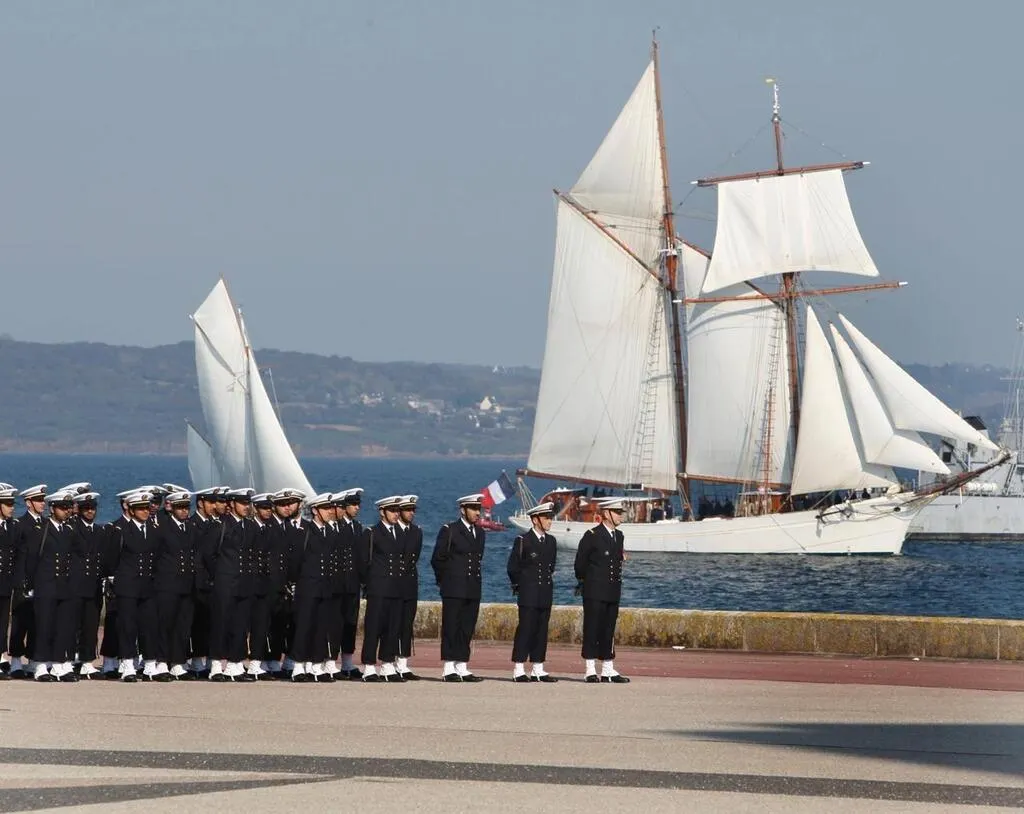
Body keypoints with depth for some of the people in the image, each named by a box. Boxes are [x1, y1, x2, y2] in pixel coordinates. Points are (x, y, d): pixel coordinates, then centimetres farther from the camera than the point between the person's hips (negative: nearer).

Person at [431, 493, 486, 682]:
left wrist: (476, 580, 14)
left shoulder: (479, 533, 15)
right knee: (451, 629, -4)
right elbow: (437, 560, -2)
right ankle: (449, 670, -4)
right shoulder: (449, 531, -4)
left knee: (467, 630, 5)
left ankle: (462, 668, 8)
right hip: (454, 590, -6)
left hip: (473, 590, 6)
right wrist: (445, 581, 3)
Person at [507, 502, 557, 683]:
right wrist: (520, 585, 4)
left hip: (546, 594, 6)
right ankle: (518, 670, -6)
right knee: (525, 629, -7)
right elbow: (513, 567, -2)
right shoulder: (523, 541, -6)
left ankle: (538, 670, 9)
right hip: (528, 595, -6)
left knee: (541, 631, 6)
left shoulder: (551, 541, 12)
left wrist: (546, 582, 15)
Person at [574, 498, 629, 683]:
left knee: (608, 631, 8)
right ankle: (591, 671, -1)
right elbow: (580, 563, -3)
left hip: (613, 592, 6)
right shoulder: (592, 536, -8)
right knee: (592, 630, -3)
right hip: (594, 592, -6)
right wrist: (583, 582, 5)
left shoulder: (619, 536, 13)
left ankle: (608, 670, 11)